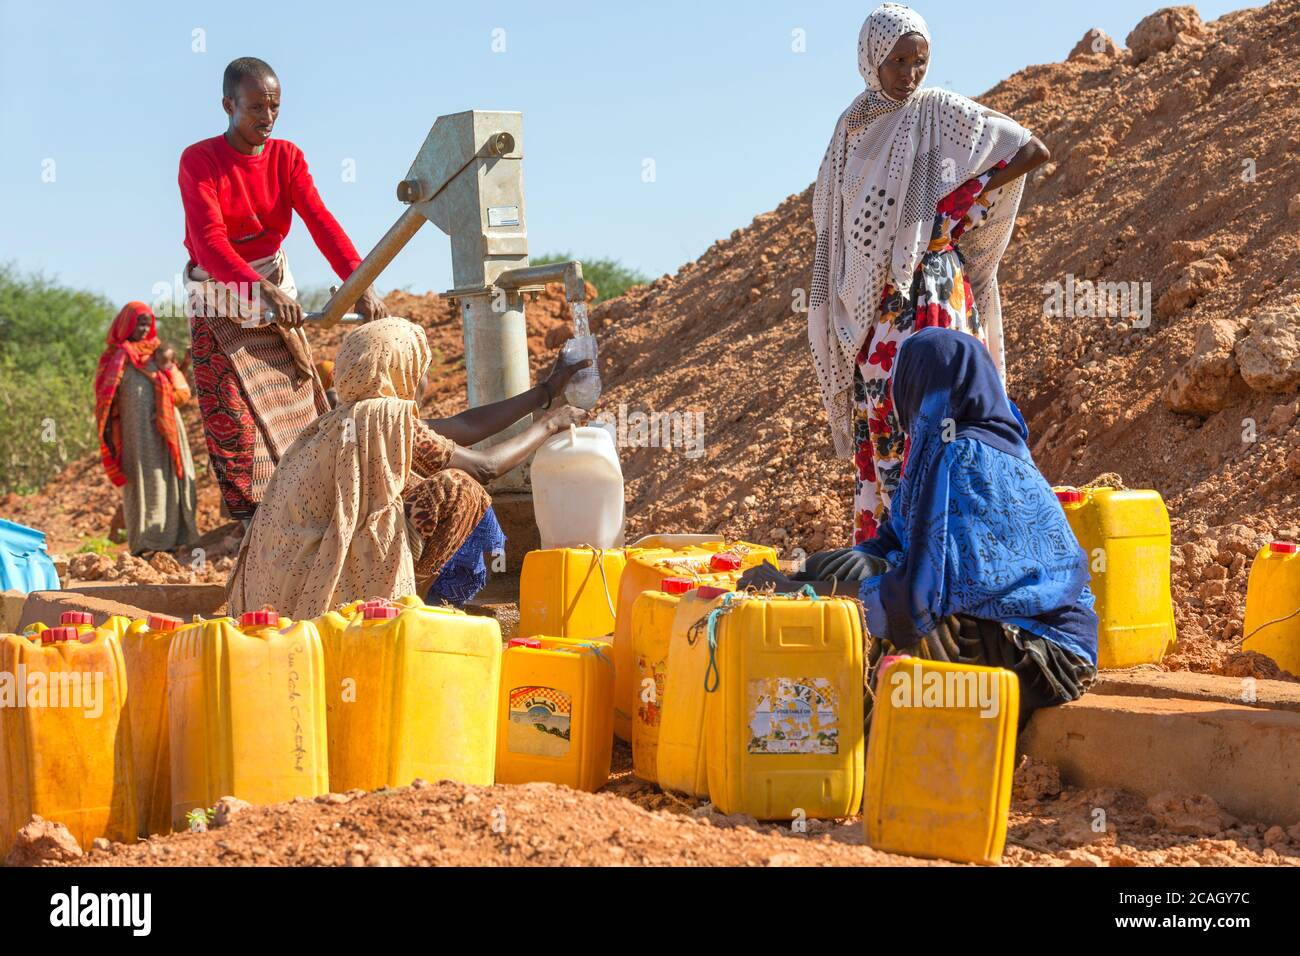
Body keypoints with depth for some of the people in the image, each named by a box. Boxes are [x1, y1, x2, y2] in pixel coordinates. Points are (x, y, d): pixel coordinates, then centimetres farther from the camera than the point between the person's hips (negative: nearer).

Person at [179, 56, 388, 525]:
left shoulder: (286, 157, -2)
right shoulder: (199, 161, -16)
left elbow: (321, 222, -15)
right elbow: (209, 240, -29)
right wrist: (262, 289, -45)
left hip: (275, 296, 5)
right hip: (219, 303, -5)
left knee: (298, 407, 4)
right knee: (236, 418, -8)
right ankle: (250, 521, -3)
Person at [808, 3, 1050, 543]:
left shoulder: (937, 111, -2)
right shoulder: (854, 125, 14)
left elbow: (1033, 151, -5)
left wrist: (962, 199, -9)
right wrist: (834, 312, 14)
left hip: (926, 288, -6)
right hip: (868, 300, 6)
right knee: (874, 417, 5)